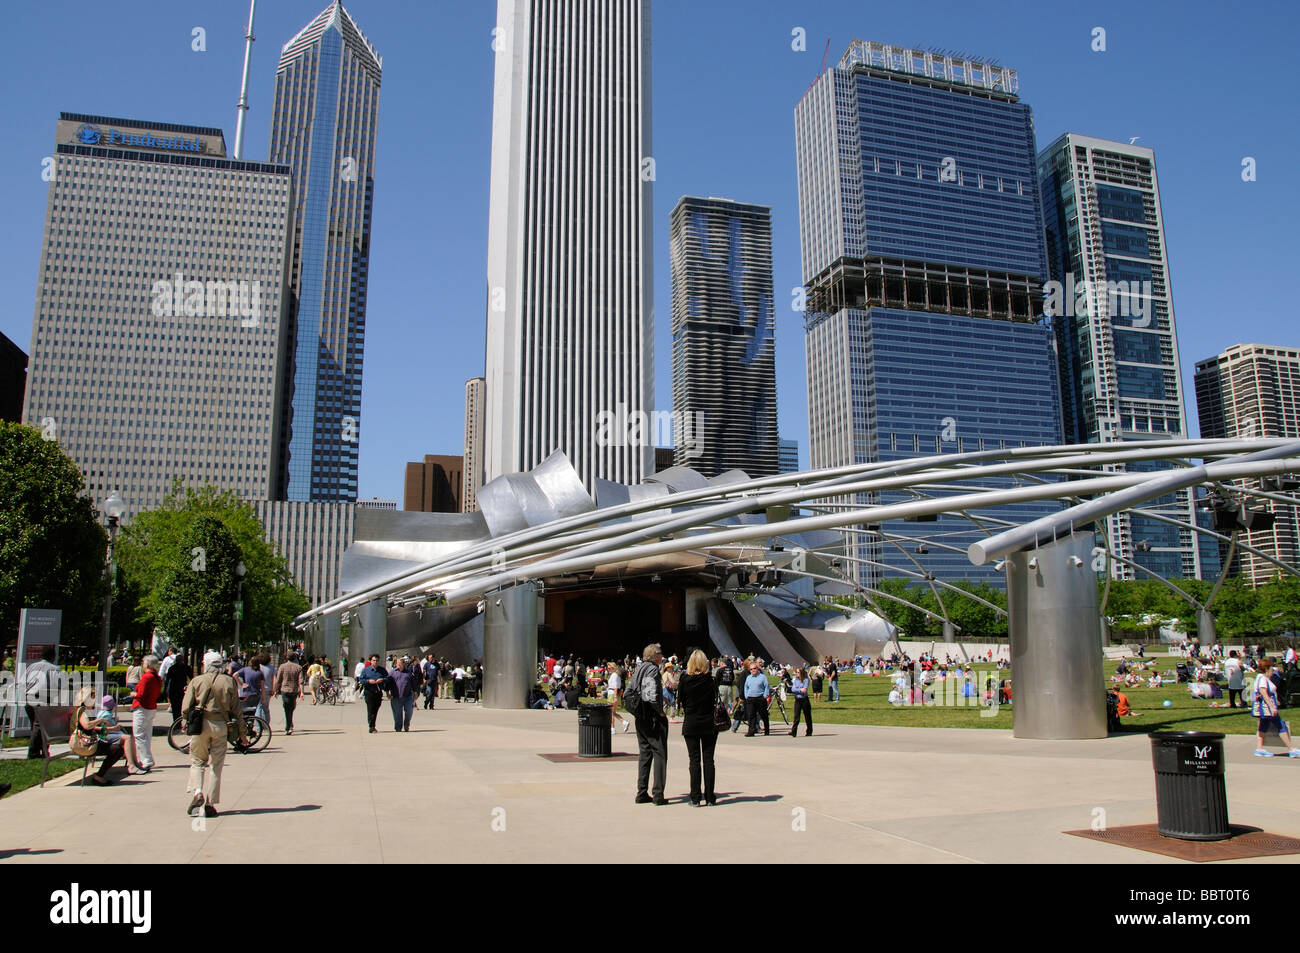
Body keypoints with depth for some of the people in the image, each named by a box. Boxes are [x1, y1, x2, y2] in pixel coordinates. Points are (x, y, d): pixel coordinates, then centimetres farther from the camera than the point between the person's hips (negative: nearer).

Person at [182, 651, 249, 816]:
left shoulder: (196, 681, 1)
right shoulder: (229, 682, 3)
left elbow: (185, 709, -3)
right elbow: (237, 710, 4)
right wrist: (242, 732, 11)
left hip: (200, 724, -1)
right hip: (221, 725, 1)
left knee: (197, 761, 15)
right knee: (216, 765, 7)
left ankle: (197, 792, -7)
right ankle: (210, 804, 6)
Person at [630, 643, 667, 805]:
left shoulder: (638, 670, 11)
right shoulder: (653, 670, -15)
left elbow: (627, 694, 14)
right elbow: (652, 696, -26)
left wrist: (636, 708, 14)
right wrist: (661, 711, -13)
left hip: (640, 718, 8)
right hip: (654, 719, -8)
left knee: (644, 754, 14)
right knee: (659, 754, 0)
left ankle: (642, 793, 16)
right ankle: (658, 794, -1)